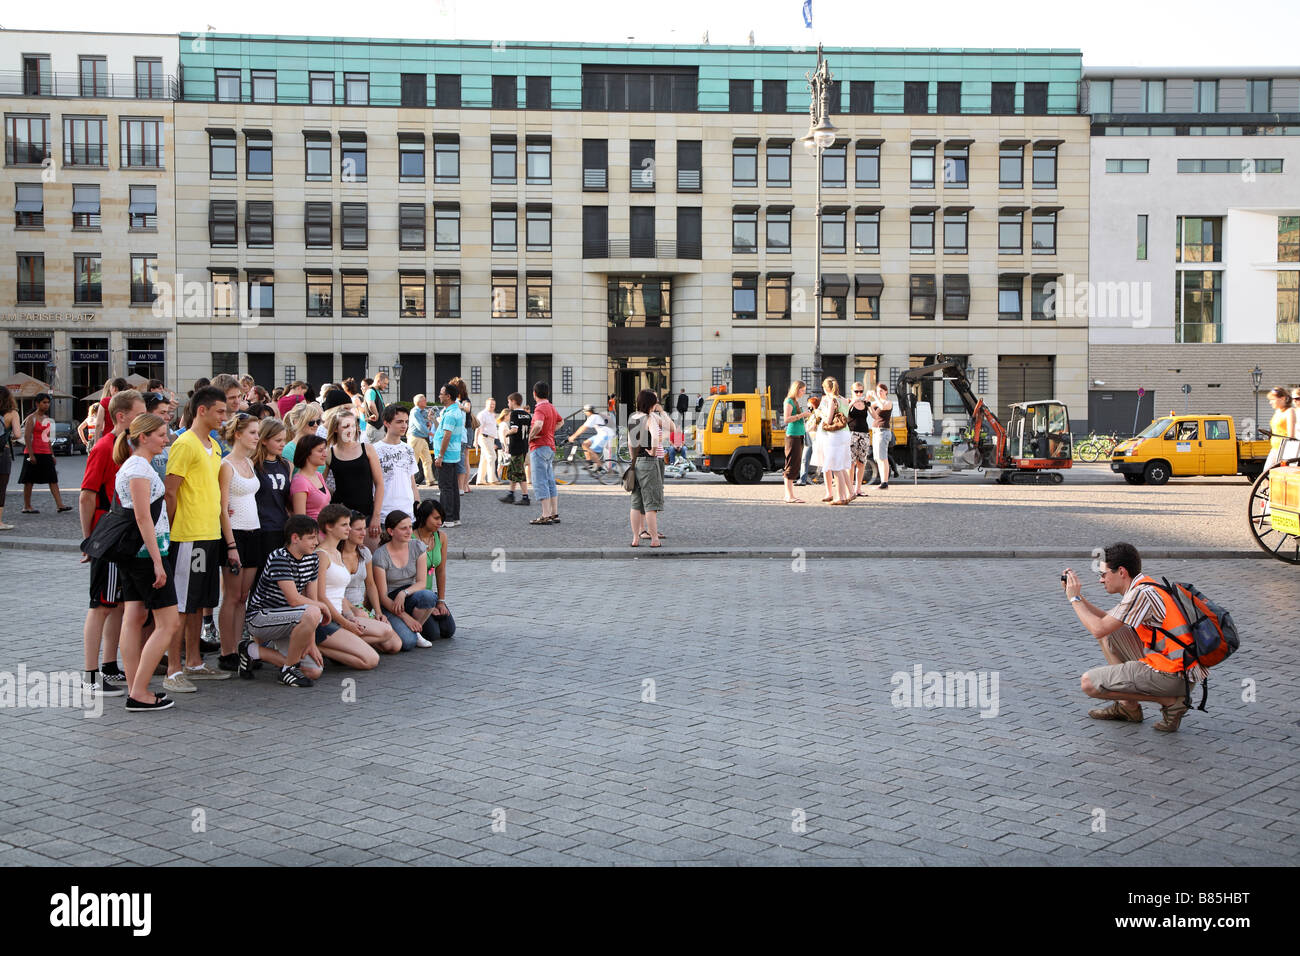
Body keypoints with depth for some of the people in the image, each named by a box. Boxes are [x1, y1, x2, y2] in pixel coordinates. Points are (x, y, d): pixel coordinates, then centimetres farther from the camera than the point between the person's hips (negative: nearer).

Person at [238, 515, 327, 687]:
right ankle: (288, 669, -17)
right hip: (260, 617, -9)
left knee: (314, 671, -4)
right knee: (312, 613, -35)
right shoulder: (279, 558, -20)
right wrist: (323, 606, -10)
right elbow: (294, 599, -27)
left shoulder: (312, 559, 5)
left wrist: (311, 643, -4)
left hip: (282, 619, 9)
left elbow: (312, 598, 3)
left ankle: (253, 650, 12)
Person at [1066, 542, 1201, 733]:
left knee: (1089, 683, -9)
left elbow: (1098, 629, -17)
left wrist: (1075, 599, -4)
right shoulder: (1142, 587, 13)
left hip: (1173, 676, -10)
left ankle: (1170, 701, -4)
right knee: (1109, 635, 18)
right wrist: (1076, 595, 16)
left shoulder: (1141, 593, -17)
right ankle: (1127, 706, 18)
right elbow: (1107, 619, 22)